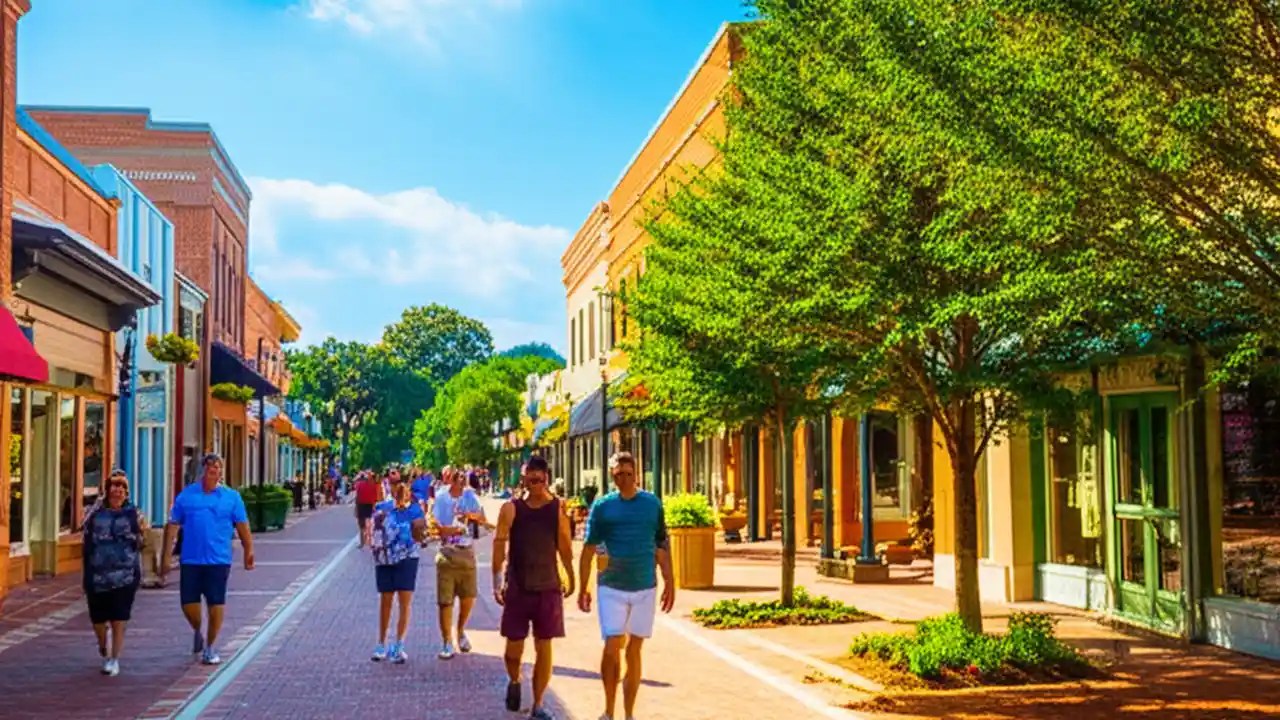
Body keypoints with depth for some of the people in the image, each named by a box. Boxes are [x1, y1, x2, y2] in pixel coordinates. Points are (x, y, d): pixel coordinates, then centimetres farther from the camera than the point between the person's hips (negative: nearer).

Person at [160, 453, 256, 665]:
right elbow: (172, 526, 5)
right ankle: (197, 633, 33)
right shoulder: (186, 495, 3)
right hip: (191, 560, 1)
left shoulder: (231, 497, 2)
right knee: (188, 603, 2)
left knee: (216, 604, 2)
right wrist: (166, 557, 2)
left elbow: (242, 527, 2)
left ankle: (209, 647, 17)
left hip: (219, 560, -1)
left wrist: (249, 551, -5)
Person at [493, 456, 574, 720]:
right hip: (517, 587, -1)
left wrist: (570, 579, 10)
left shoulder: (558, 508, -1)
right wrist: (497, 582, -16)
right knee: (514, 645, 4)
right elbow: (499, 544, -8)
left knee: (544, 648, 3)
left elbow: (565, 546, 7)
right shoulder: (511, 508, -4)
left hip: (549, 587, 1)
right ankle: (514, 681, 36)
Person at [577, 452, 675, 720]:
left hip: (645, 588, 2)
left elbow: (661, 547, 8)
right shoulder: (602, 506, -2)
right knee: (611, 648, -8)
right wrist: (583, 588, 0)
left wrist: (669, 582, 5)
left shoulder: (652, 503, 3)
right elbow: (588, 550, 2)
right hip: (612, 588, -2)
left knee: (634, 651, 8)